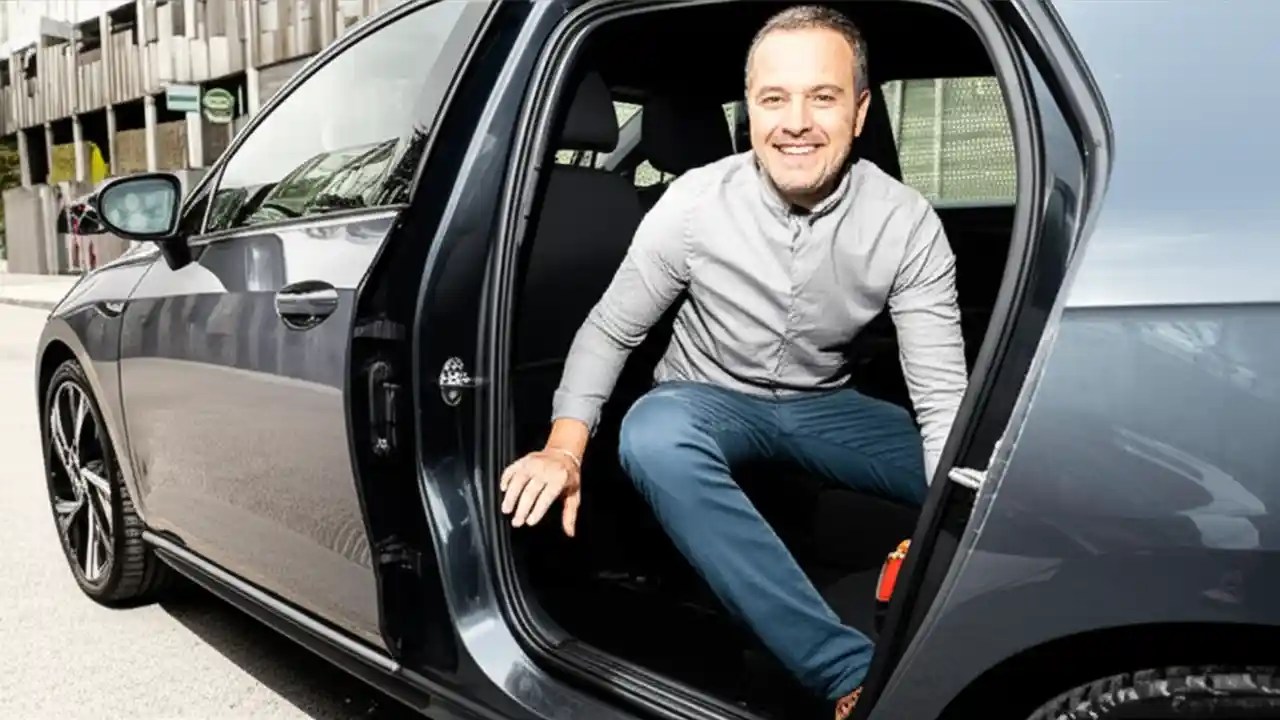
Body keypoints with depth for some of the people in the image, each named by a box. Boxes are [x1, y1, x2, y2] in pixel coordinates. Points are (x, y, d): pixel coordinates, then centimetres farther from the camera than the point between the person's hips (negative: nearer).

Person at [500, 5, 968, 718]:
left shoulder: (907, 224, -16)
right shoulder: (694, 202, -17)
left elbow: (943, 397, -19)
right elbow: (610, 330, -6)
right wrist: (565, 448, -21)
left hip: (824, 407, 2)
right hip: (710, 401, -1)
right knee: (652, 435, -39)